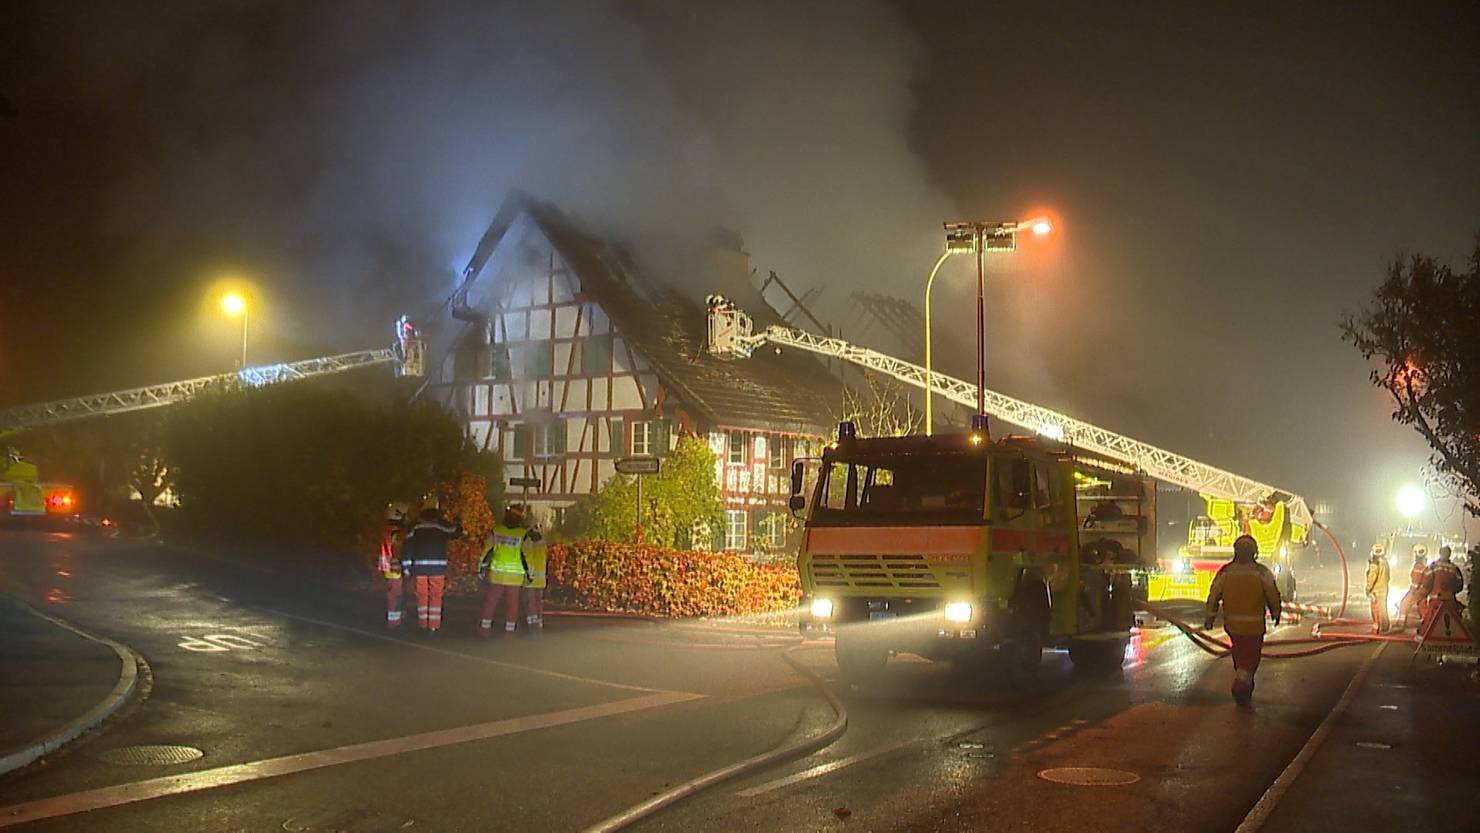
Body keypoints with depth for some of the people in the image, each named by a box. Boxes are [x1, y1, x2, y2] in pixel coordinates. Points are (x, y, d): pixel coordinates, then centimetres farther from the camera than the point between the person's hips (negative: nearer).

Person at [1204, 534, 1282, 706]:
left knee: (1239, 654, 21)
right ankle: (1240, 688, -16)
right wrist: (1276, 614, 12)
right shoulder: (1262, 573, -8)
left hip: (1231, 623, 4)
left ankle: (1245, 686, 33)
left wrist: (1210, 616, 8)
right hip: (1254, 624, -4)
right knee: (1250, 657, 1)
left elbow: (1214, 595, 0)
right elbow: (1273, 595, -5)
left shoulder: (1225, 572, -1)